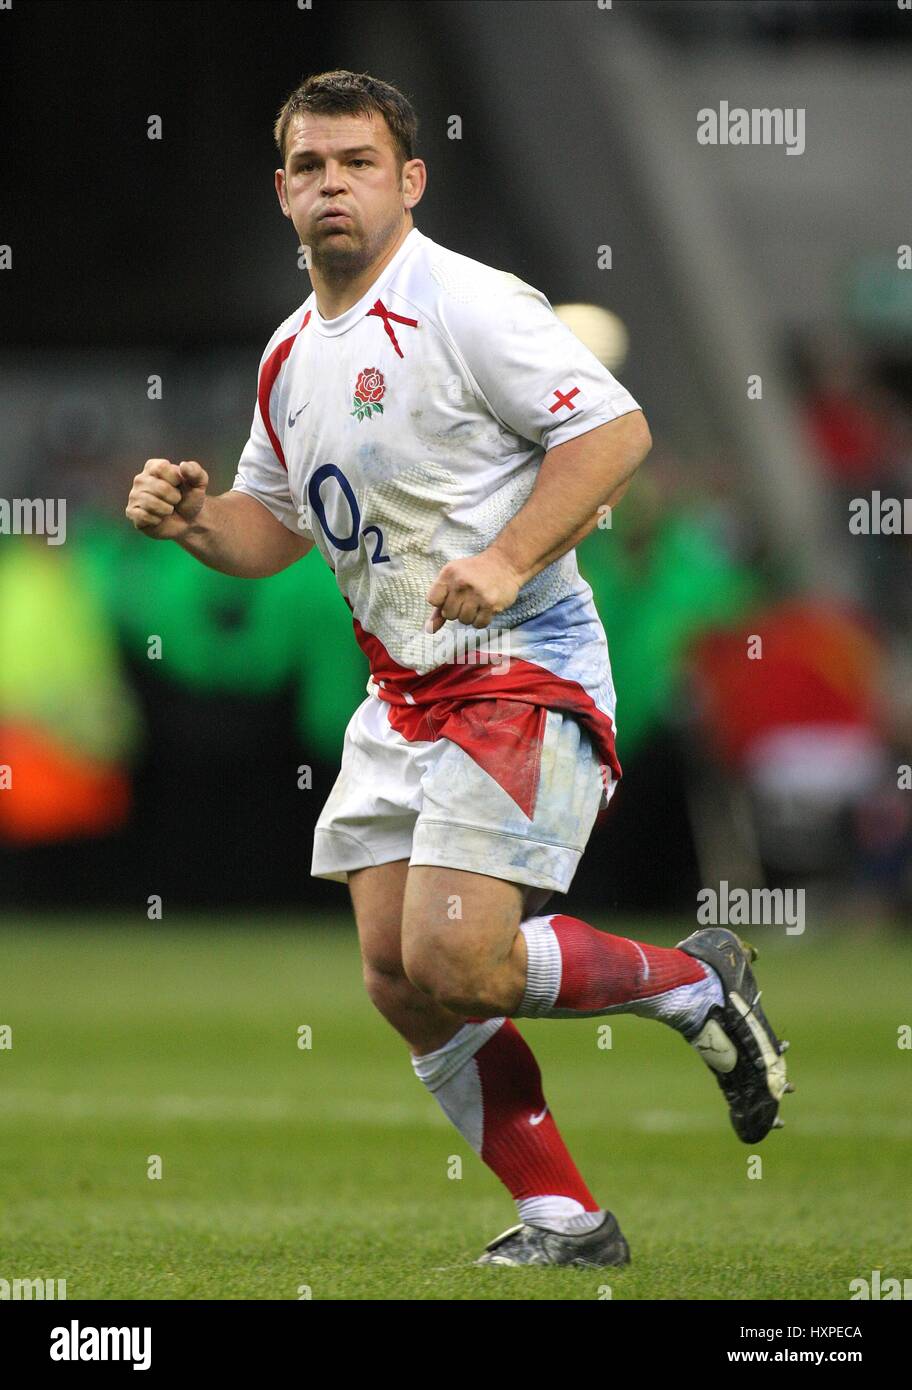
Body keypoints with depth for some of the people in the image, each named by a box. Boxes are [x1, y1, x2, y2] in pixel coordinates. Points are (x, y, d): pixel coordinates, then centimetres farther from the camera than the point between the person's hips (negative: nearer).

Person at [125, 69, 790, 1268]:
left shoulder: (465, 305, -12)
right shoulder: (291, 356, 13)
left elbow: (616, 429, -17)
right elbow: (275, 525, 24)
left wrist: (509, 560, -25)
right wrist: (193, 519, 2)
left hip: (523, 674, -8)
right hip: (402, 696, 8)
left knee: (455, 960, -19)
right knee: (401, 980, 2)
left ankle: (696, 986, 5)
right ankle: (563, 1222, 11)